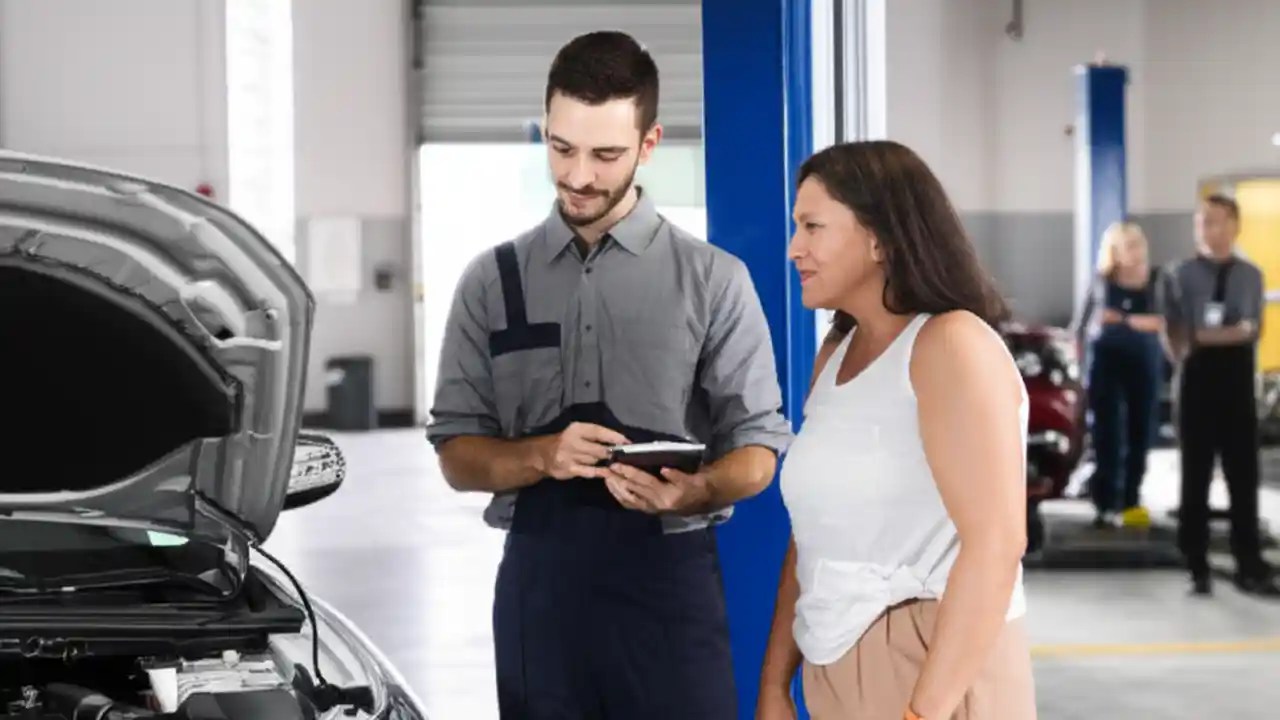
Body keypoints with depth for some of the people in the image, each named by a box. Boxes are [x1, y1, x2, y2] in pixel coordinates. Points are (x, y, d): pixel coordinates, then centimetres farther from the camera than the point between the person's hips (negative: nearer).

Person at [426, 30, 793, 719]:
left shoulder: (714, 280, 2)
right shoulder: (491, 282, 7)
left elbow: (758, 448, 1)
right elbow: (457, 453, 6)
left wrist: (690, 491, -20)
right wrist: (542, 456, -14)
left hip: (669, 577, -2)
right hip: (538, 580, 2)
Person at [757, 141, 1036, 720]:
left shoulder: (951, 344, -12)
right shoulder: (835, 354, 12)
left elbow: (996, 543, -21)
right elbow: (813, 537, 11)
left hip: (936, 672, -7)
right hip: (836, 671, 8)